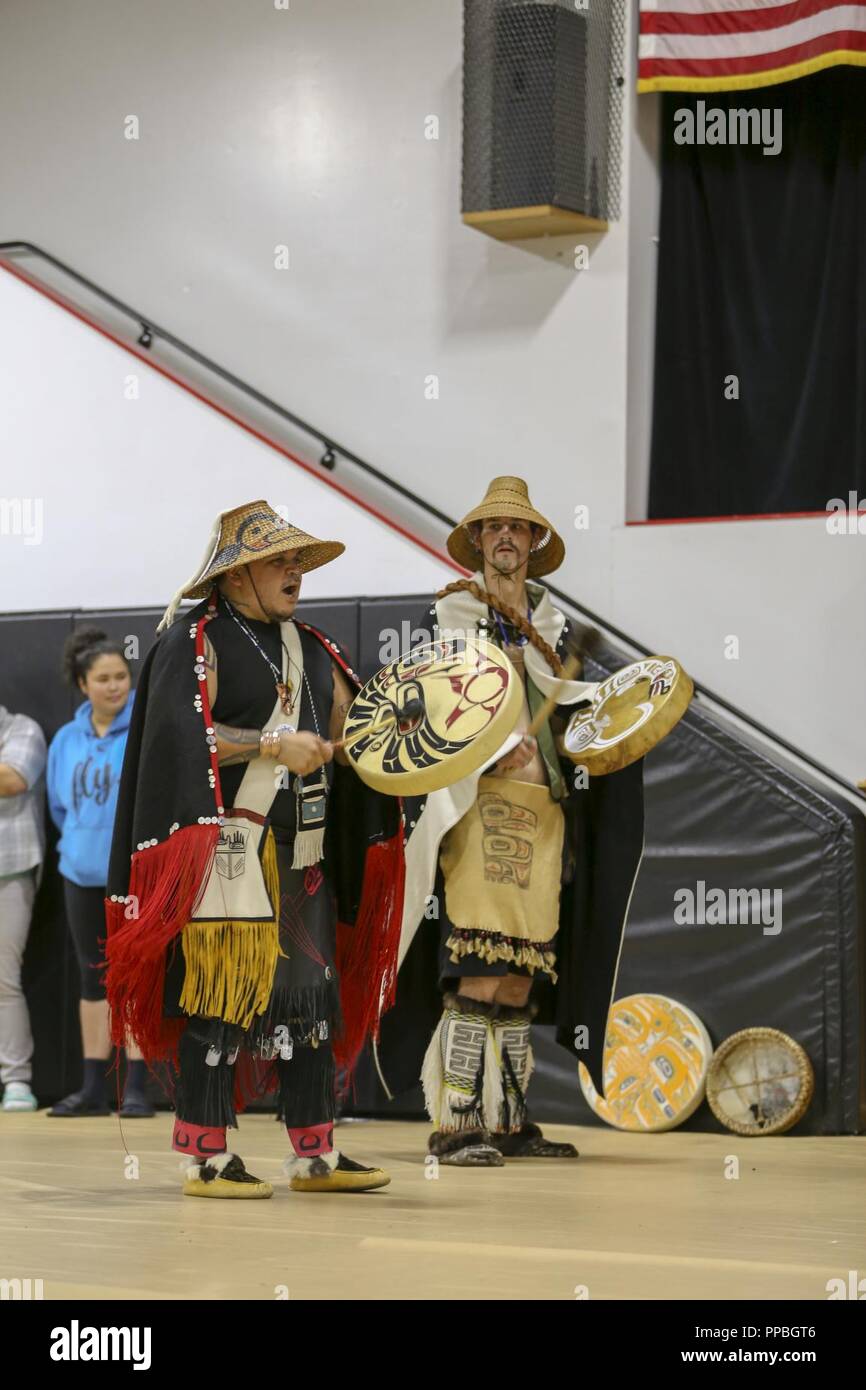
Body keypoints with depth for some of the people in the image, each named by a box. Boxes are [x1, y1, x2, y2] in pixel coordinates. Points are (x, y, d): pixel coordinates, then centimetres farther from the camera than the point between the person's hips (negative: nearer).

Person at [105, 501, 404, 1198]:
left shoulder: (310, 648, 19)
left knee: (311, 990, 7)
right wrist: (273, 746, -19)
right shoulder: (197, 641, -4)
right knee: (221, 991, -8)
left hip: (302, 851, 8)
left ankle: (314, 1152, 13)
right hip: (228, 849, -8)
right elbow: (181, 732, -16)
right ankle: (205, 1155, -2)